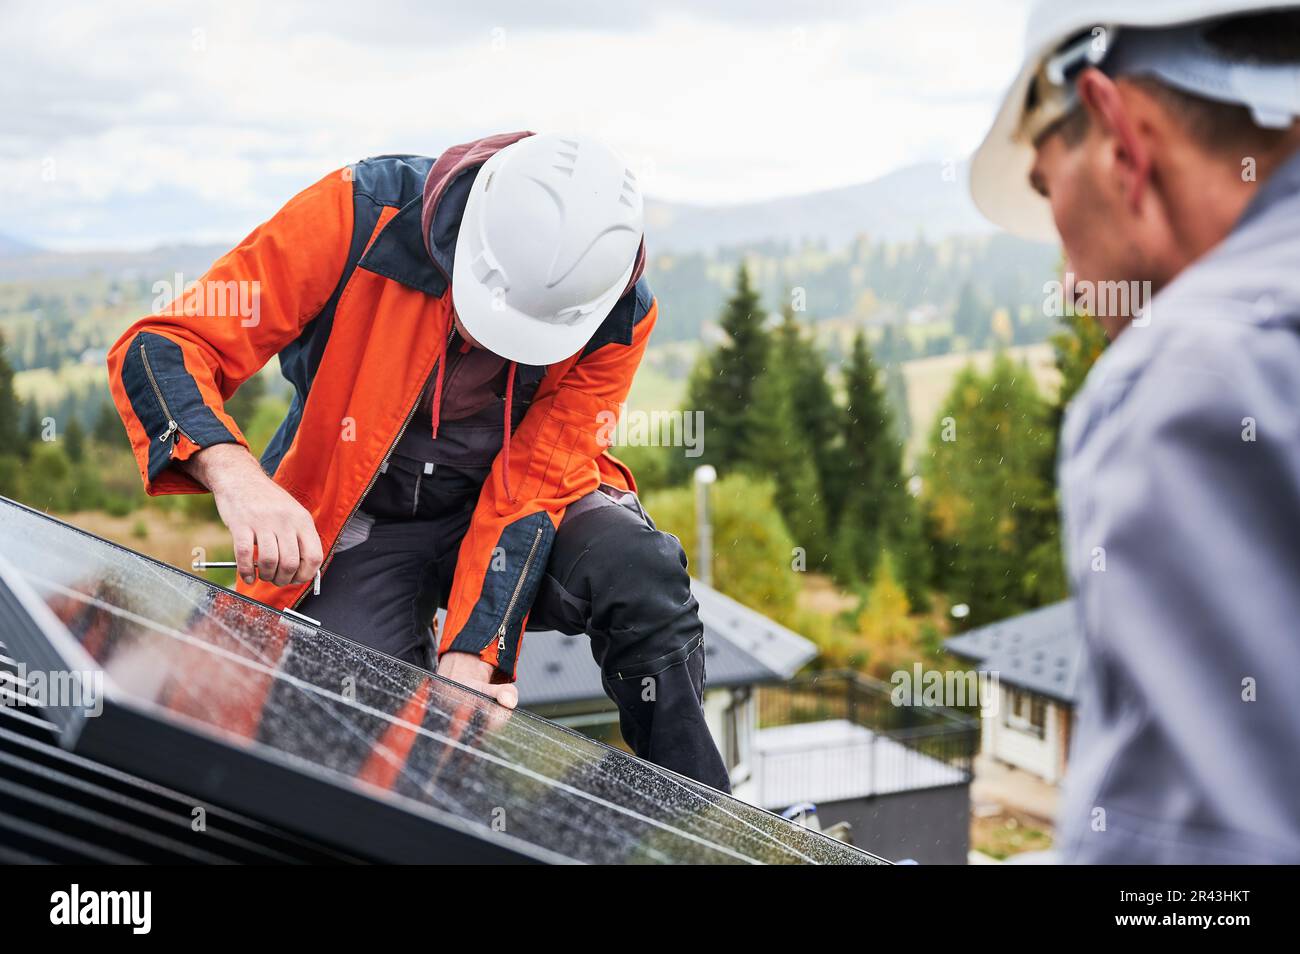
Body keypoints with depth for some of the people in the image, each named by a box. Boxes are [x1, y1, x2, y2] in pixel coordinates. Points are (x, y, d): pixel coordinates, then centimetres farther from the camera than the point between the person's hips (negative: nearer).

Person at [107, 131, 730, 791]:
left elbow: (530, 487, -16)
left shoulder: (616, 316, -18)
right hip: (363, 519, -1)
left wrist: (467, 661, -27)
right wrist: (236, 474, -44)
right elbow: (160, 348, -25)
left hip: (501, 506, 1)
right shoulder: (363, 215, -25)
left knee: (640, 570, -29)